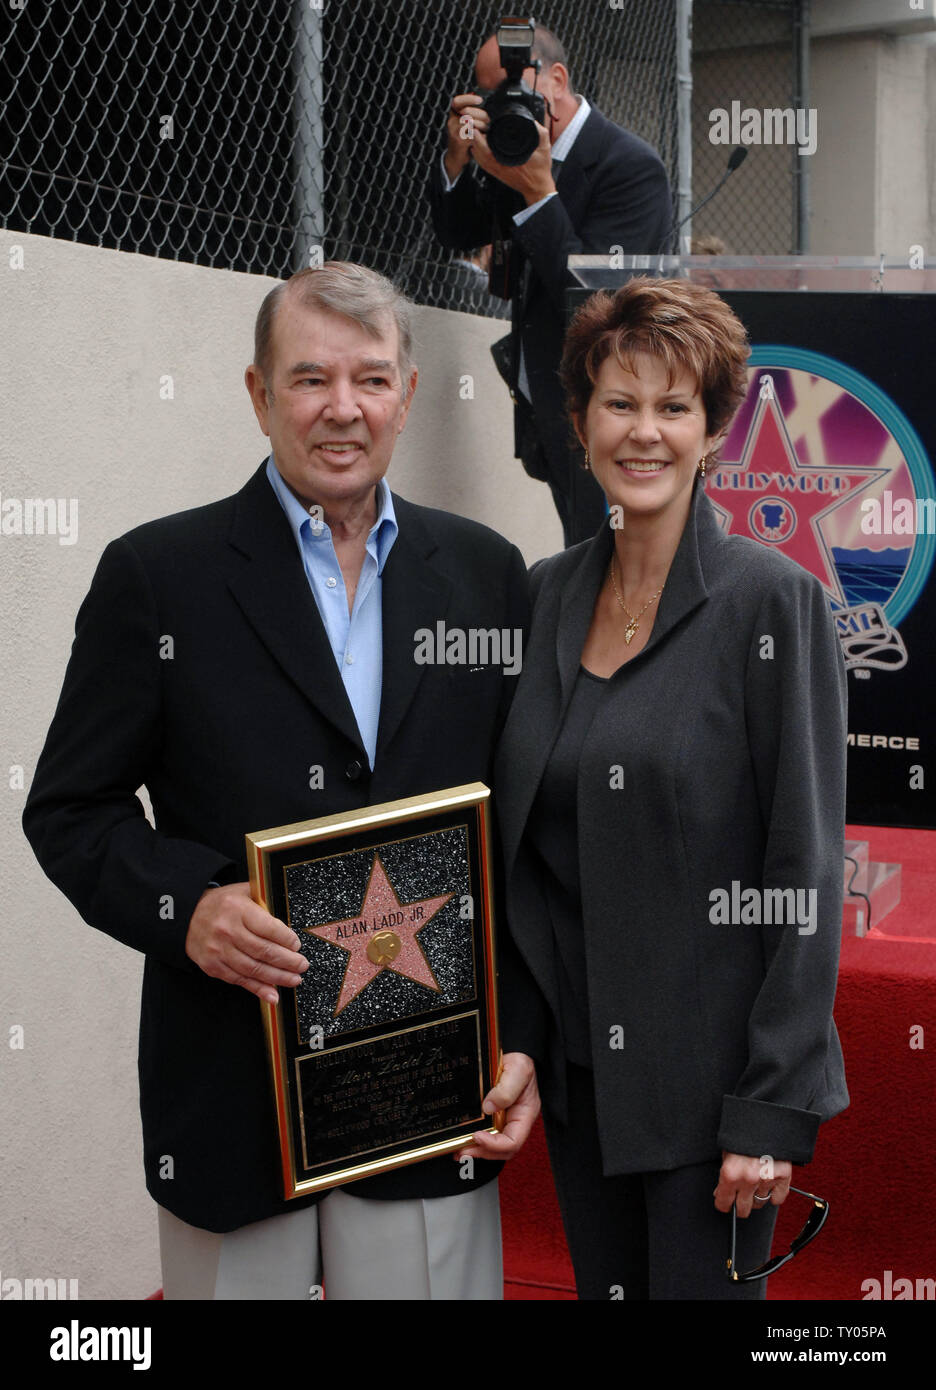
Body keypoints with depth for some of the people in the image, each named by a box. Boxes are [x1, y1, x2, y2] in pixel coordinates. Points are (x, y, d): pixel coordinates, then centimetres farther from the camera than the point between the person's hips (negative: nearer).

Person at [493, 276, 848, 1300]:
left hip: (708, 1074, -5)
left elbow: (803, 871, -12)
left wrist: (774, 1110, -15)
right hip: (576, 1065, 5)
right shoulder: (545, 596, 5)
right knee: (603, 1285, 17)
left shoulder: (772, 600, -11)